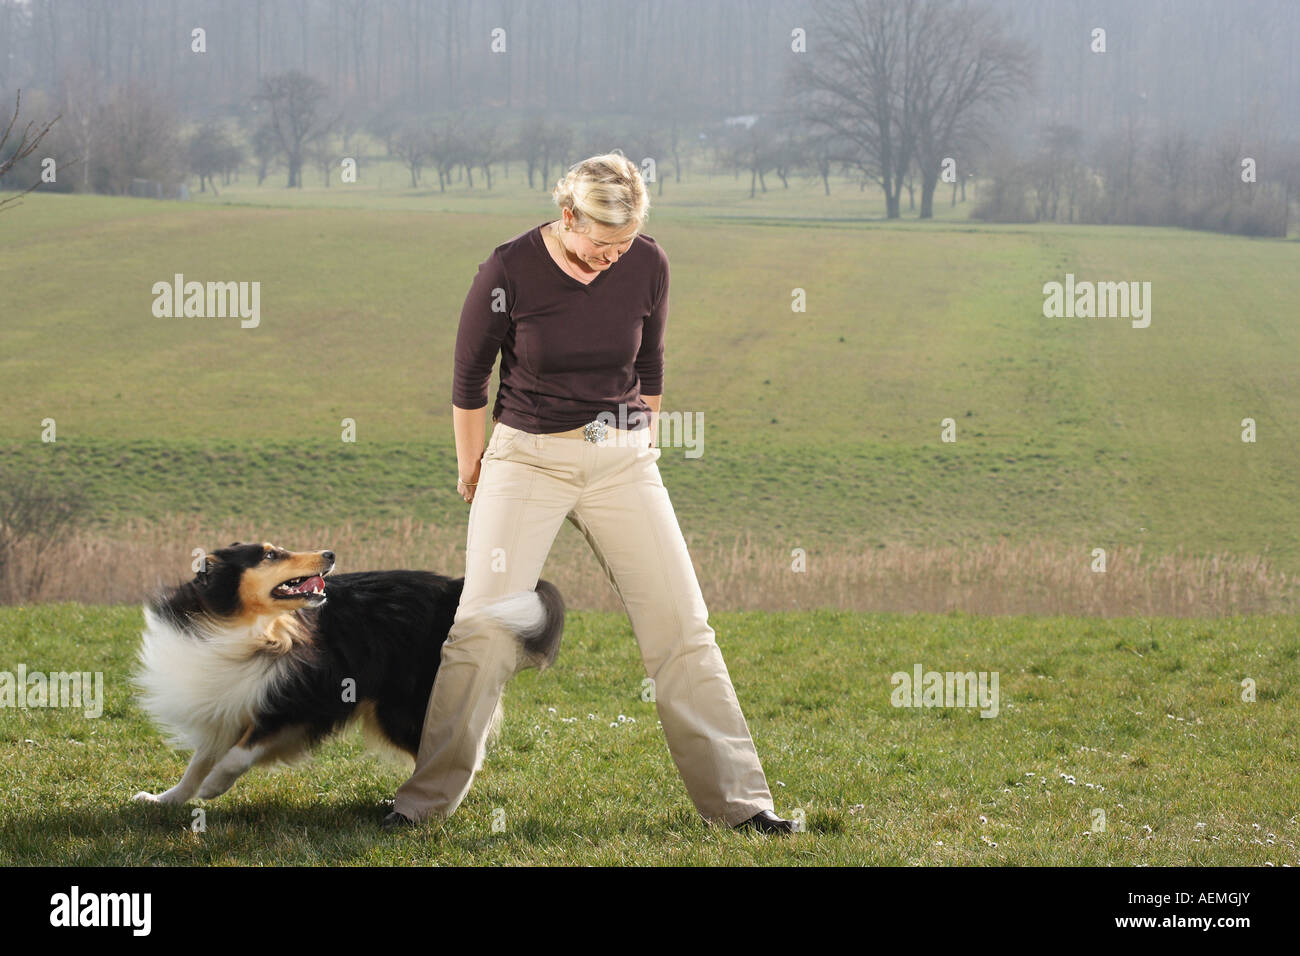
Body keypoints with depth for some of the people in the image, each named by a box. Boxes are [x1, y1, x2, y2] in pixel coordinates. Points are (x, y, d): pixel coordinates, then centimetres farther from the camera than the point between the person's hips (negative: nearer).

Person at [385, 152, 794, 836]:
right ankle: (426, 798, 0)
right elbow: (469, 378, 0)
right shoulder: (510, 271, -14)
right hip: (527, 459, -2)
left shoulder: (646, 265, -5)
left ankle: (736, 800, 5)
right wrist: (470, 469, 9)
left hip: (621, 460, 3)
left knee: (682, 625, -2)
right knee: (482, 630, -10)